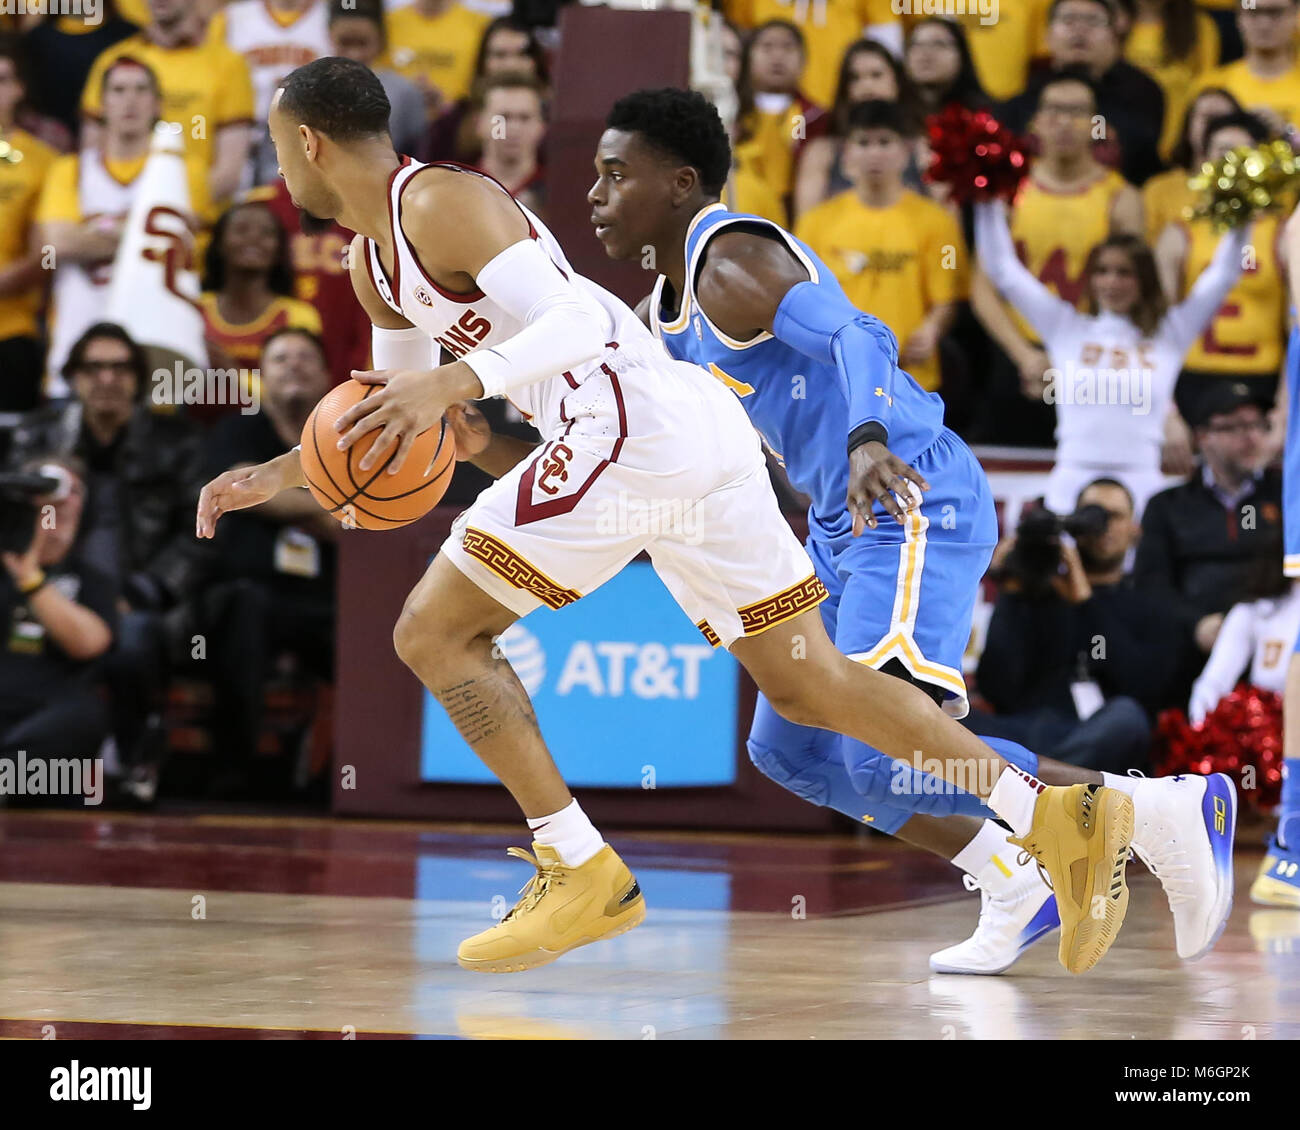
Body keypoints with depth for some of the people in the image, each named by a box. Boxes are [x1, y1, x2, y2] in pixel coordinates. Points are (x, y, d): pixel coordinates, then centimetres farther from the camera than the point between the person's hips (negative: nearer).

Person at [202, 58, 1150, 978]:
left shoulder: (440, 203, -9)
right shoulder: (375, 262, 22)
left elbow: (578, 322, -20)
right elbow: (394, 414, 35)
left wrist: (459, 381, -33)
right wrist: (275, 476, 26)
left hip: (632, 422, -10)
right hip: (698, 426, 10)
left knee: (433, 631, -3)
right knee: (808, 683, 10)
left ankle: (583, 875, -4)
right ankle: (1058, 816, 4)